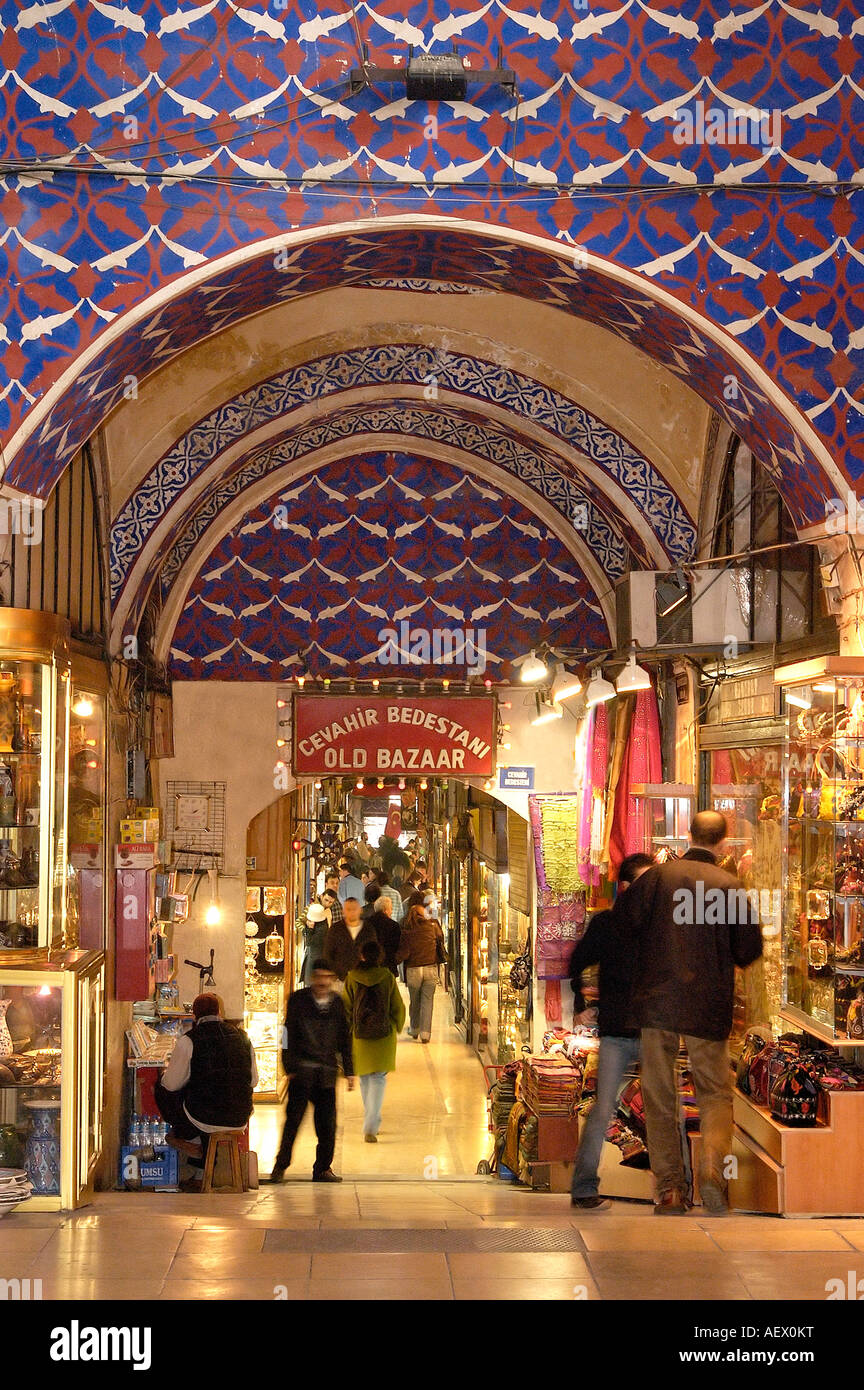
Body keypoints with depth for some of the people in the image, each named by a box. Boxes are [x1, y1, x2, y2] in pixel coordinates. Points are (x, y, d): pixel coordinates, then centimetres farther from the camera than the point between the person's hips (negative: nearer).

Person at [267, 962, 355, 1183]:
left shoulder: (339, 1004, 11)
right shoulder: (298, 999, 3)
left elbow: (345, 1040, 16)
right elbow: (289, 1034, 1)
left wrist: (349, 1071, 13)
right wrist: (290, 1067, -5)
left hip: (327, 1072, 3)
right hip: (302, 1069, -3)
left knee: (327, 1122, 3)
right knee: (294, 1117, -6)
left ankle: (322, 1168, 14)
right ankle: (280, 1166, 3)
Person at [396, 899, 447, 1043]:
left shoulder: (406, 930, -6)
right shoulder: (432, 925, -2)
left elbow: (403, 953, -9)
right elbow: (440, 940, 12)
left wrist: (395, 961, 6)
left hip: (413, 970, 0)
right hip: (431, 967, 0)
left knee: (414, 1001, 16)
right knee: (427, 1001, 5)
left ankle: (414, 1029, 26)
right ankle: (425, 1033, 0)